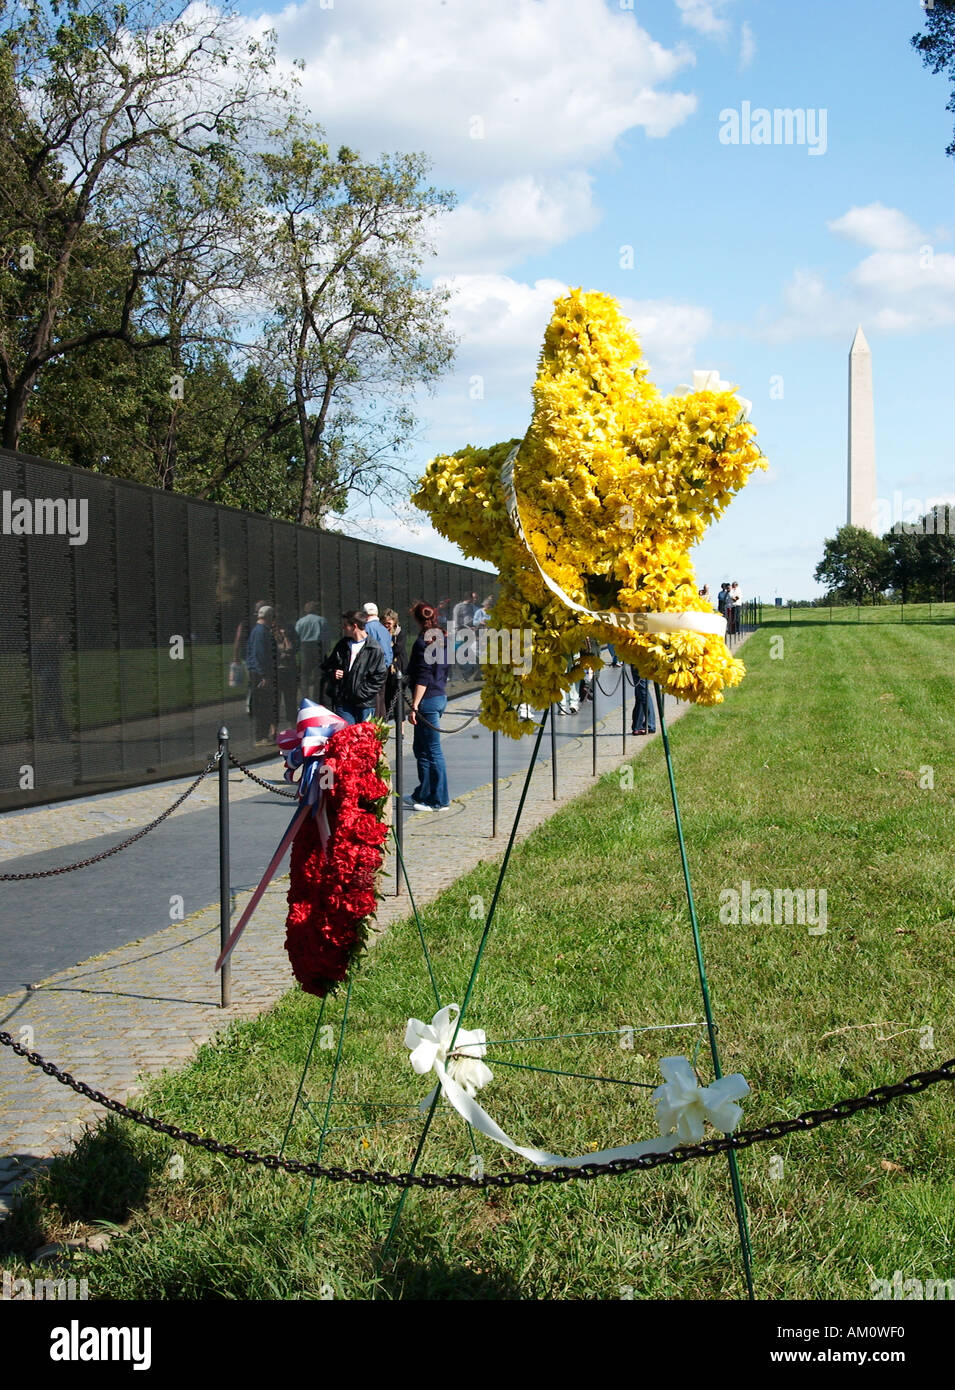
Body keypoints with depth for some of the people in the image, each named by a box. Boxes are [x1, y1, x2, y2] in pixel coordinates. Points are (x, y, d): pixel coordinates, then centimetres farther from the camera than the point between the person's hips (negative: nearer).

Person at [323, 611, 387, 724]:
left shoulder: (374, 649, -6)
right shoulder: (342, 645, 11)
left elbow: (380, 676, -7)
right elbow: (328, 666, 23)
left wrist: (362, 693, -13)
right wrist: (333, 674, 0)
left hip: (365, 704, -4)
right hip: (343, 703, 4)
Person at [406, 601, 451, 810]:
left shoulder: (423, 642, -14)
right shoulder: (441, 639, 11)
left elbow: (423, 677, -19)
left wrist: (414, 707, -19)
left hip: (427, 700, -9)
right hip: (440, 697, 9)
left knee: (431, 751, -3)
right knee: (420, 748, 18)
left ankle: (439, 800, 2)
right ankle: (423, 794, 26)